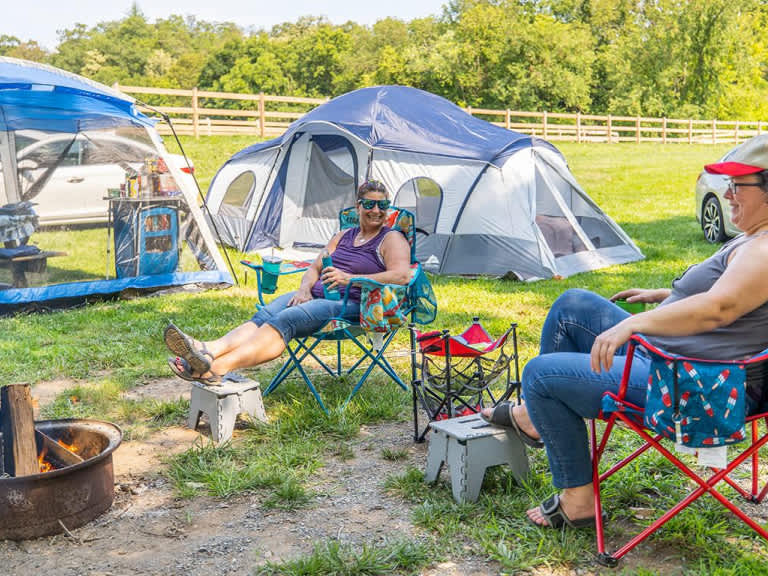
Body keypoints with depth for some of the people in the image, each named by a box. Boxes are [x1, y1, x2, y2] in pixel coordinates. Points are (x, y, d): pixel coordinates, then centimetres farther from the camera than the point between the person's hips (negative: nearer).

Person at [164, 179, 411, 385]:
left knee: (286, 320, -31)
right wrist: (305, 289, 0)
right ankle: (208, 350, -45)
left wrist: (351, 278, -18)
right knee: (264, 315, -23)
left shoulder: (392, 239, 4)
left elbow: (402, 276, -14)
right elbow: (315, 268, 24)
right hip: (317, 296, 7)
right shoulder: (343, 236, 25)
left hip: (351, 305, -7)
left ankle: (218, 367, -48)